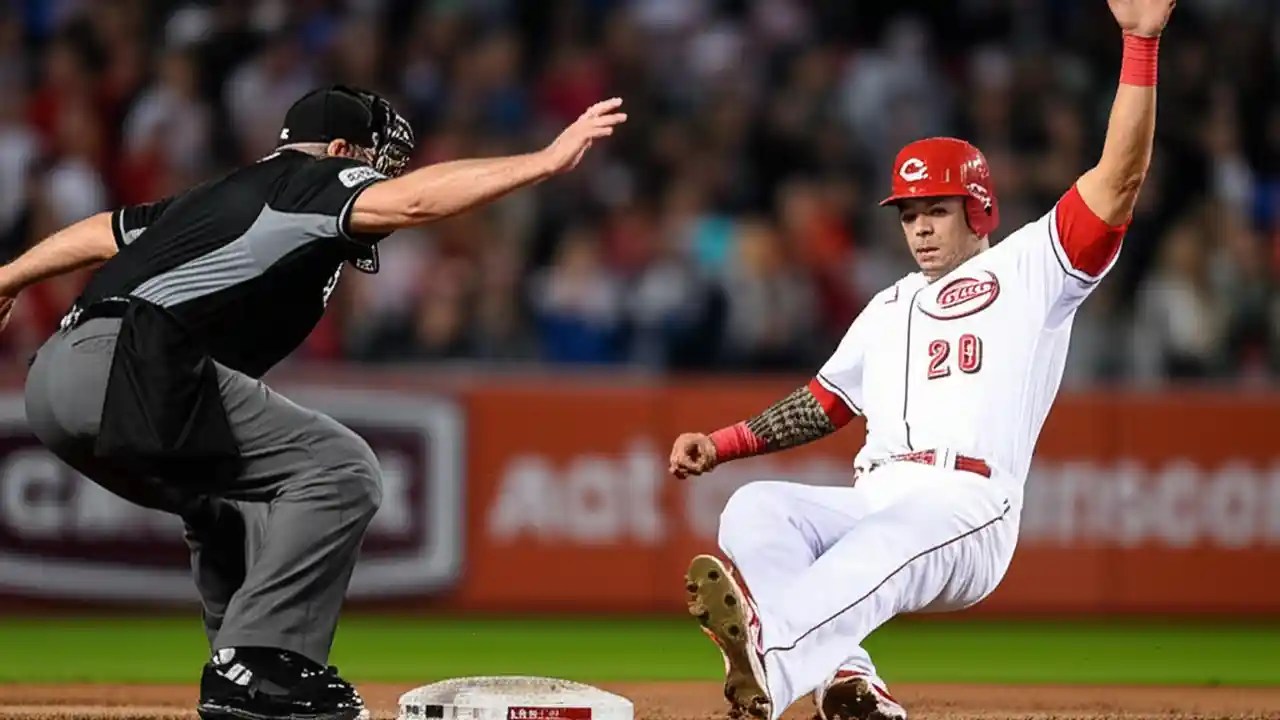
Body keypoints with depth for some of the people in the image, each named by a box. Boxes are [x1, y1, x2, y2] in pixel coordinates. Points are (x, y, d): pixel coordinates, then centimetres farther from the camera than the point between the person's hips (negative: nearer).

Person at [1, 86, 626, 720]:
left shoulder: (228, 193, 30)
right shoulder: (311, 179, 5)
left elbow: (104, 233, 41)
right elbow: (411, 201, -14)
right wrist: (545, 162, -15)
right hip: (129, 368, -10)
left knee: (222, 498, 31)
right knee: (339, 469, -10)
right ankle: (253, 668, -13)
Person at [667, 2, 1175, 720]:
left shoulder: (1027, 271, 12)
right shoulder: (889, 309, 33)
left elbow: (1119, 179, 1)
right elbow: (821, 405, 36)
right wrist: (719, 444, 22)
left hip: (970, 507, -6)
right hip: (871, 500, 6)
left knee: (889, 540, -40)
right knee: (756, 507, -24)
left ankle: (772, 655, -69)